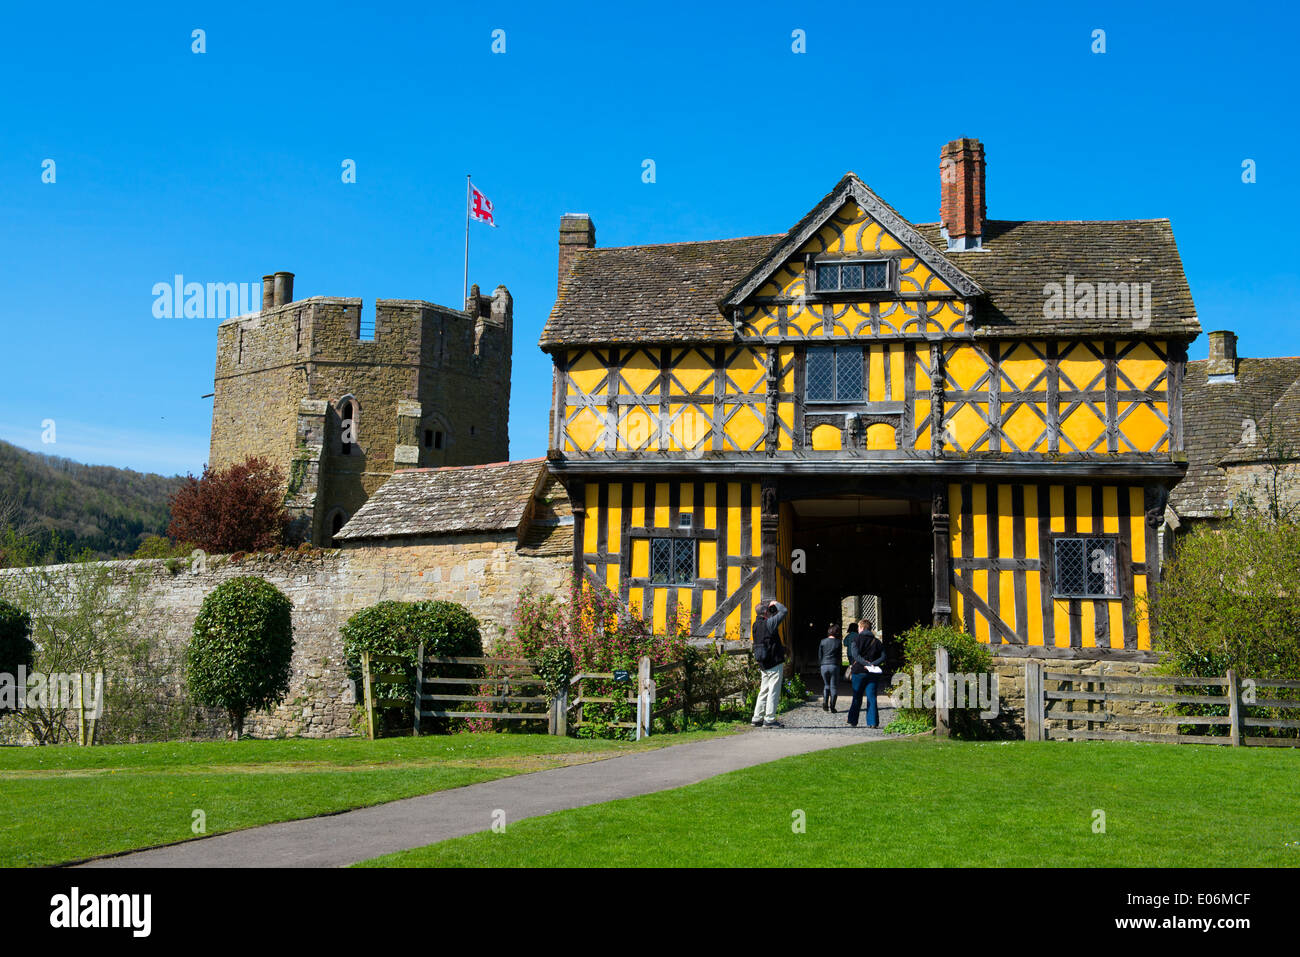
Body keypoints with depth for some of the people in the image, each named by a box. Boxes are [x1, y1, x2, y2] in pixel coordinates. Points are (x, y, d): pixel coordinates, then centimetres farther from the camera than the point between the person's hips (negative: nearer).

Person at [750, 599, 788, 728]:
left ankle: (757, 718, 15)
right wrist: (775, 603, 6)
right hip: (775, 663, -8)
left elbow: (758, 615, 29)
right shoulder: (769, 623, -14)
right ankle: (769, 719, -6)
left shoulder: (756, 624, 8)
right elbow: (783, 611, -11)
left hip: (764, 664, 8)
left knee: (764, 691, 14)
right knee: (774, 691, -5)